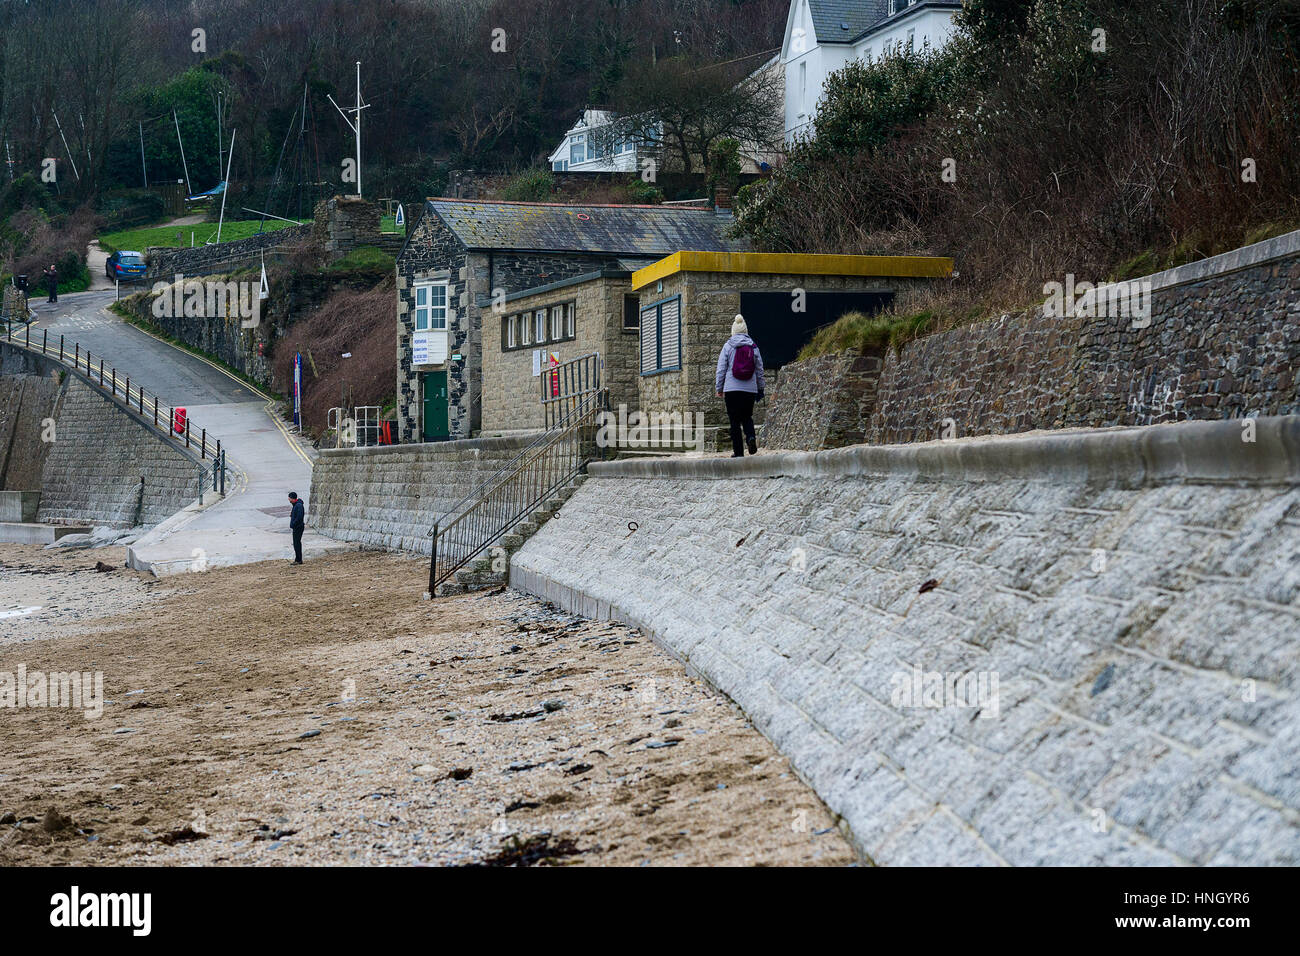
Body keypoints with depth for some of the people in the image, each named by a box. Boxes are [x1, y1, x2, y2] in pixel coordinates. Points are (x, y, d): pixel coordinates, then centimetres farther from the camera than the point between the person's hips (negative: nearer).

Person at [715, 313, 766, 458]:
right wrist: (760, 389, 21)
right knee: (747, 417, 16)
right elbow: (759, 369, 11)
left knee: (734, 420, 2)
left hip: (731, 389, -2)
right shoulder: (753, 347, 6)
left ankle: (738, 451, -1)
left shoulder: (728, 347, -1)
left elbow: (721, 369, 0)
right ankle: (751, 437, -13)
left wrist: (719, 388, 8)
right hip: (750, 389, 2)